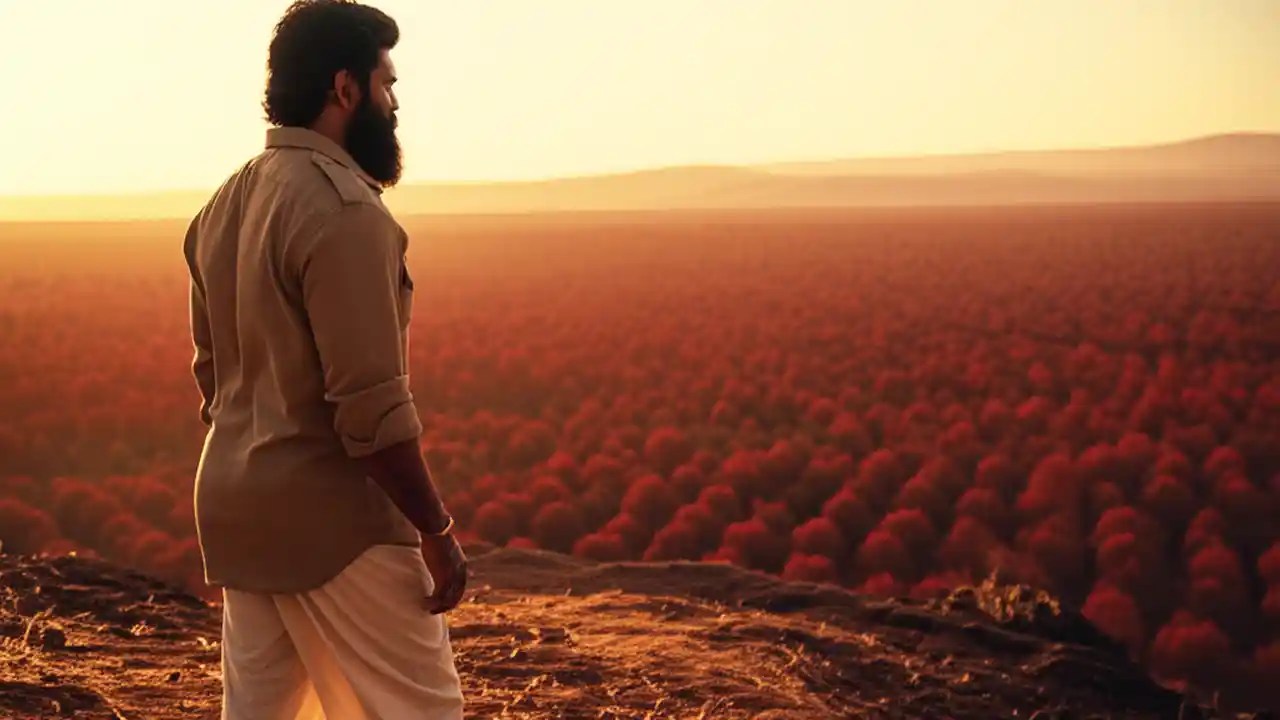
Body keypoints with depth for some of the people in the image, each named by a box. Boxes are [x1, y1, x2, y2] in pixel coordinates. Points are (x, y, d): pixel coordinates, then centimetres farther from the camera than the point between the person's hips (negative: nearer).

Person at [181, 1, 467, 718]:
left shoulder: (223, 208, 10)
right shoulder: (343, 210, -18)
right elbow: (370, 406, -22)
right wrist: (437, 529, -14)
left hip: (240, 511, 9)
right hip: (334, 522, -9)